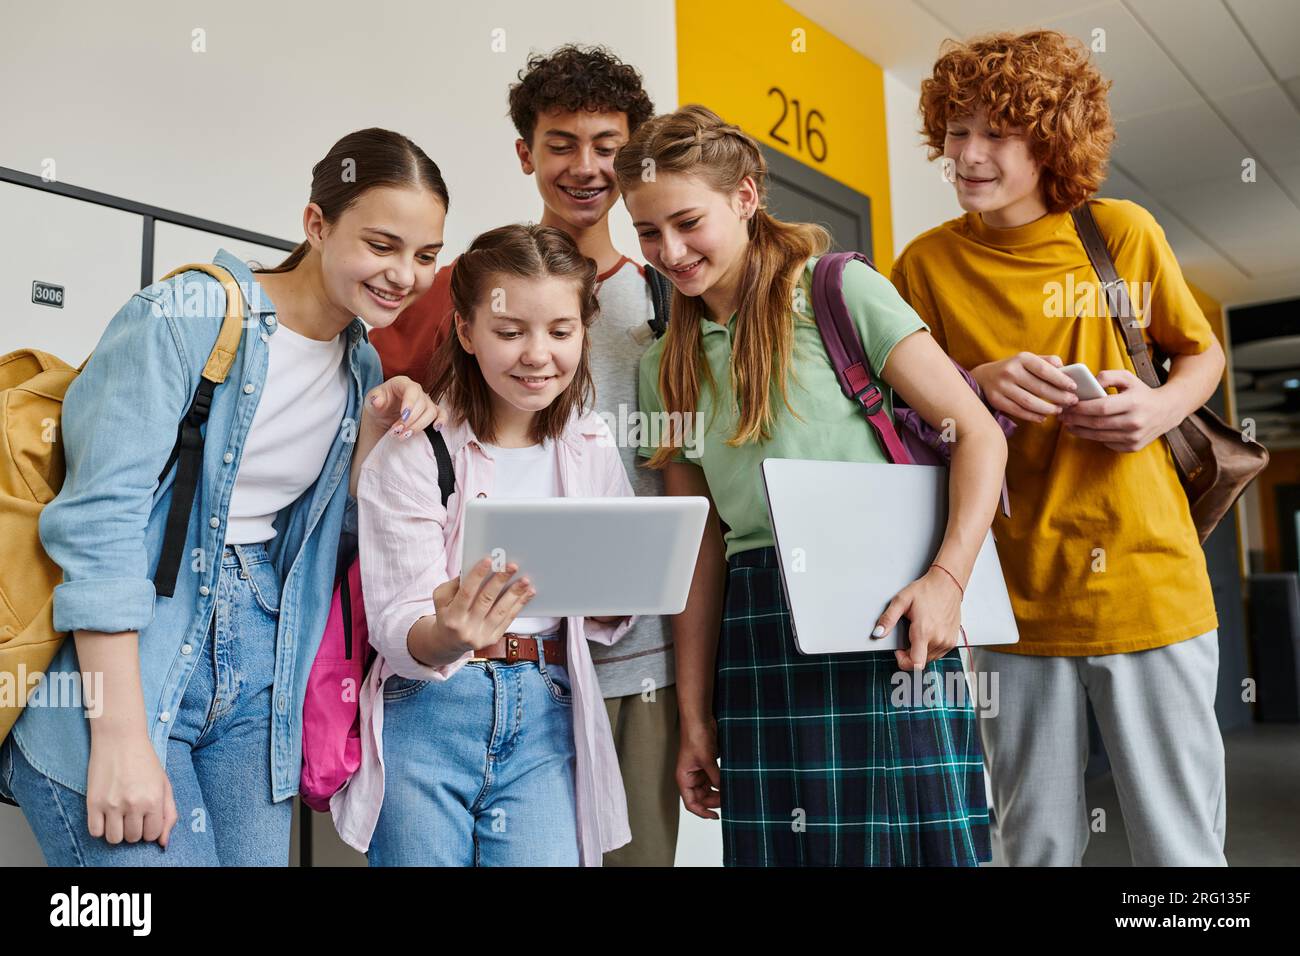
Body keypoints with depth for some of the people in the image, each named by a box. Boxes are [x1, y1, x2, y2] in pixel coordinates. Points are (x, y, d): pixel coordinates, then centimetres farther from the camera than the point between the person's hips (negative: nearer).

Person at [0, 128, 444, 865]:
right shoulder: (188, 315, -13)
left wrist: (376, 432, -5)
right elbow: (99, 520, -18)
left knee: (258, 855, 9)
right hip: (114, 668, -6)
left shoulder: (364, 366, 7)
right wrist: (121, 740, -20)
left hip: (256, 672, 6)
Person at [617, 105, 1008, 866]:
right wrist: (696, 717, 9)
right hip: (758, 650, 4)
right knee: (773, 847, 6)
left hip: (884, 623, -4)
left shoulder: (839, 290, -1)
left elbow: (980, 435, -5)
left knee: (909, 841, -2)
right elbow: (700, 543, 11)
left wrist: (948, 579, -19)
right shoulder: (667, 367, 12)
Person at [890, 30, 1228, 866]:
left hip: (1150, 581, 0)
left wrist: (1159, 407, -8)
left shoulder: (1123, 232, 2)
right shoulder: (929, 263, 1)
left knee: (1183, 844, 8)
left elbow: (1203, 353, 15)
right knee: (1040, 843, 11)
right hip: (1016, 599, 0)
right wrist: (979, 383, -15)